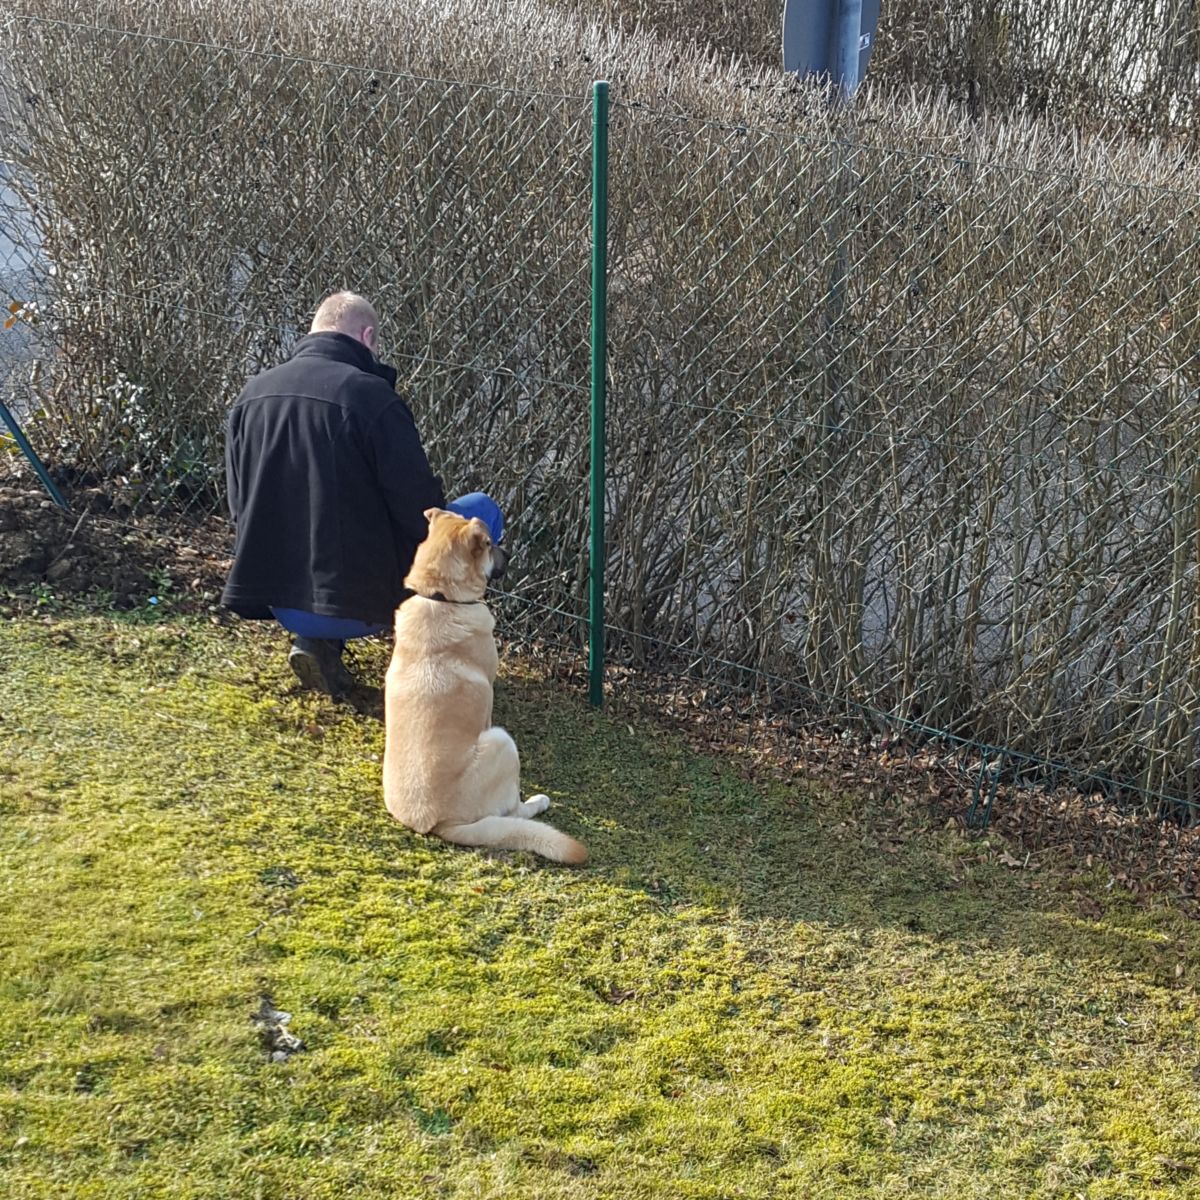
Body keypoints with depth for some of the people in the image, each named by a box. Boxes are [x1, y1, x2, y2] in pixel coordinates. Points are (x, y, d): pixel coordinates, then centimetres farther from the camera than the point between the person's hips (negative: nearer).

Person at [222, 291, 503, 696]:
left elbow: (240, 504, 16)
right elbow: (420, 506, -11)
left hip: (280, 605, 6)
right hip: (360, 605, -6)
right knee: (483, 510, 9)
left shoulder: (251, 394, 8)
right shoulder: (370, 394, -14)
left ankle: (315, 641, 15)